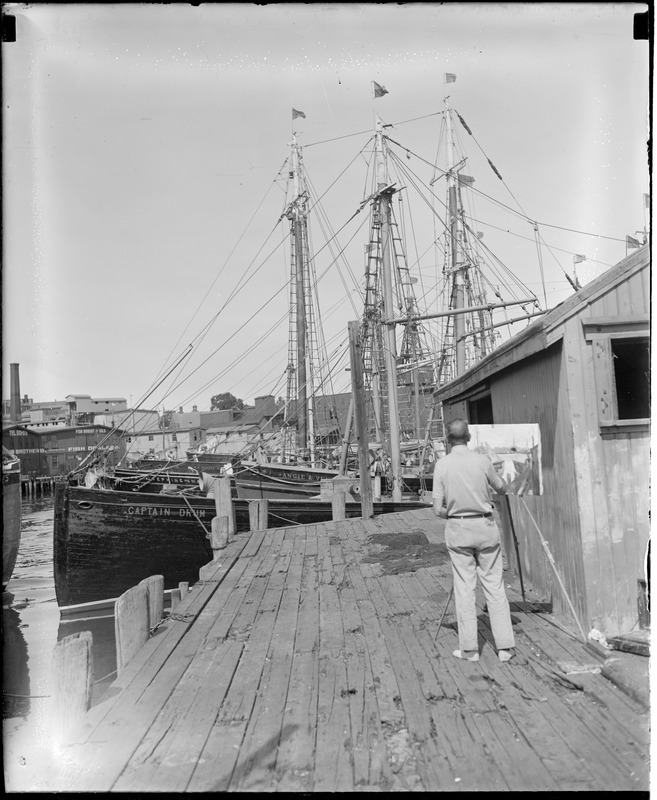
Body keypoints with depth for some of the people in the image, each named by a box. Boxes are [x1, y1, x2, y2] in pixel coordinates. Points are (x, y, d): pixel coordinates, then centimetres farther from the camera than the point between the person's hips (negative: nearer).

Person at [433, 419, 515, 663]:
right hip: (485, 526, 0)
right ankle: (505, 646, 13)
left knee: (464, 588, 7)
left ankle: (469, 648, 12)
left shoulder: (442, 464, -7)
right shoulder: (482, 460, -6)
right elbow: (502, 489, 10)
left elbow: (438, 508, -7)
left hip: (457, 529, 0)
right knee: (494, 586, 8)